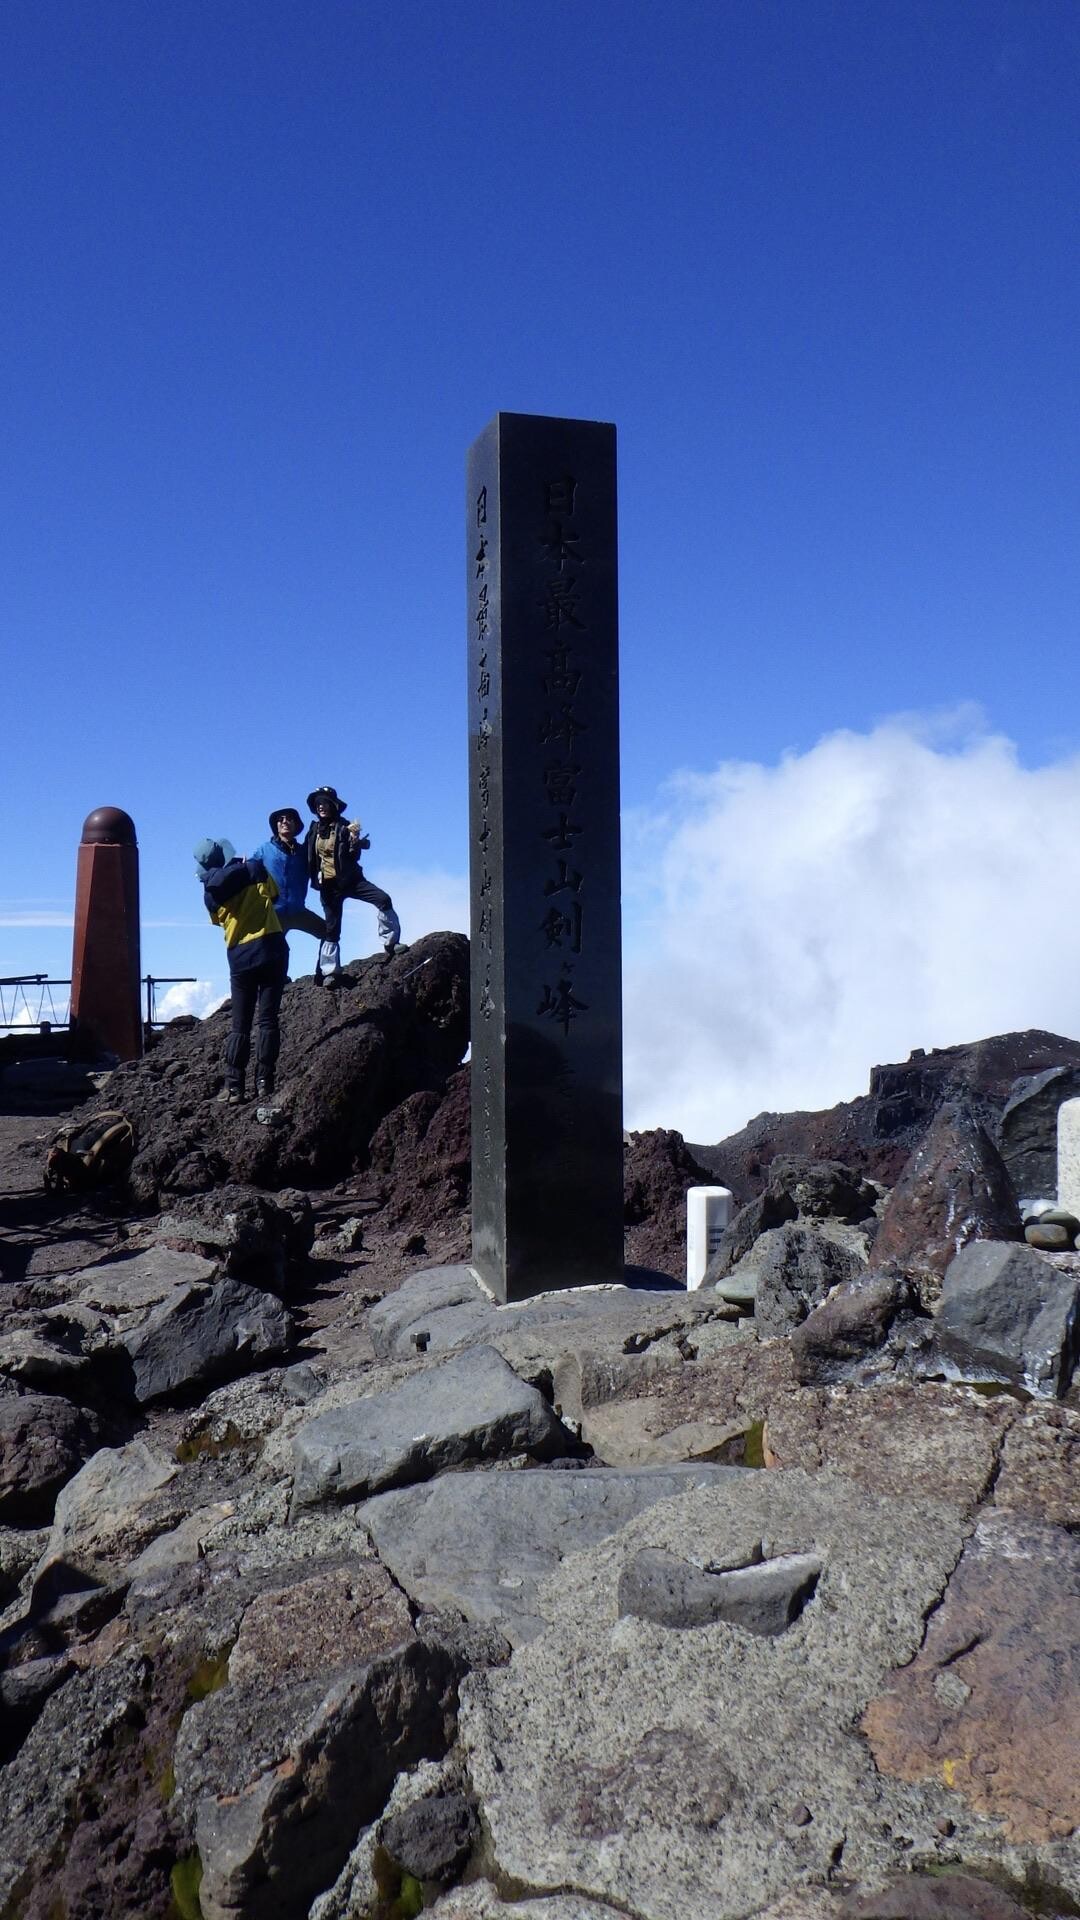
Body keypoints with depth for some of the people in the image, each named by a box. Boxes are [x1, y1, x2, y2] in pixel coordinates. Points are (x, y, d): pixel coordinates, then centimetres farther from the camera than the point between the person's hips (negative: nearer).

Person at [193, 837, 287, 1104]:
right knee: (268, 1020, 2)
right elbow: (274, 895, 16)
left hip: (240, 957, 1)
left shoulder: (210, 891, 2)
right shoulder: (256, 869, 0)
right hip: (272, 949, 0)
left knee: (239, 1025, 7)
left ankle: (234, 1087, 2)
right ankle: (264, 1083, -2)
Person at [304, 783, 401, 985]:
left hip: (350, 879, -2)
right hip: (328, 885, 2)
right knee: (331, 929, 2)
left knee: (383, 899, -23)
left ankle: (390, 944, -14)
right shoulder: (314, 829, 5)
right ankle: (331, 971, 9)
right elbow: (307, 857, 15)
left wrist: (355, 841, -25)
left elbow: (354, 857, -8)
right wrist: (315, 878, 3)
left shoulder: (344, 827, -4)